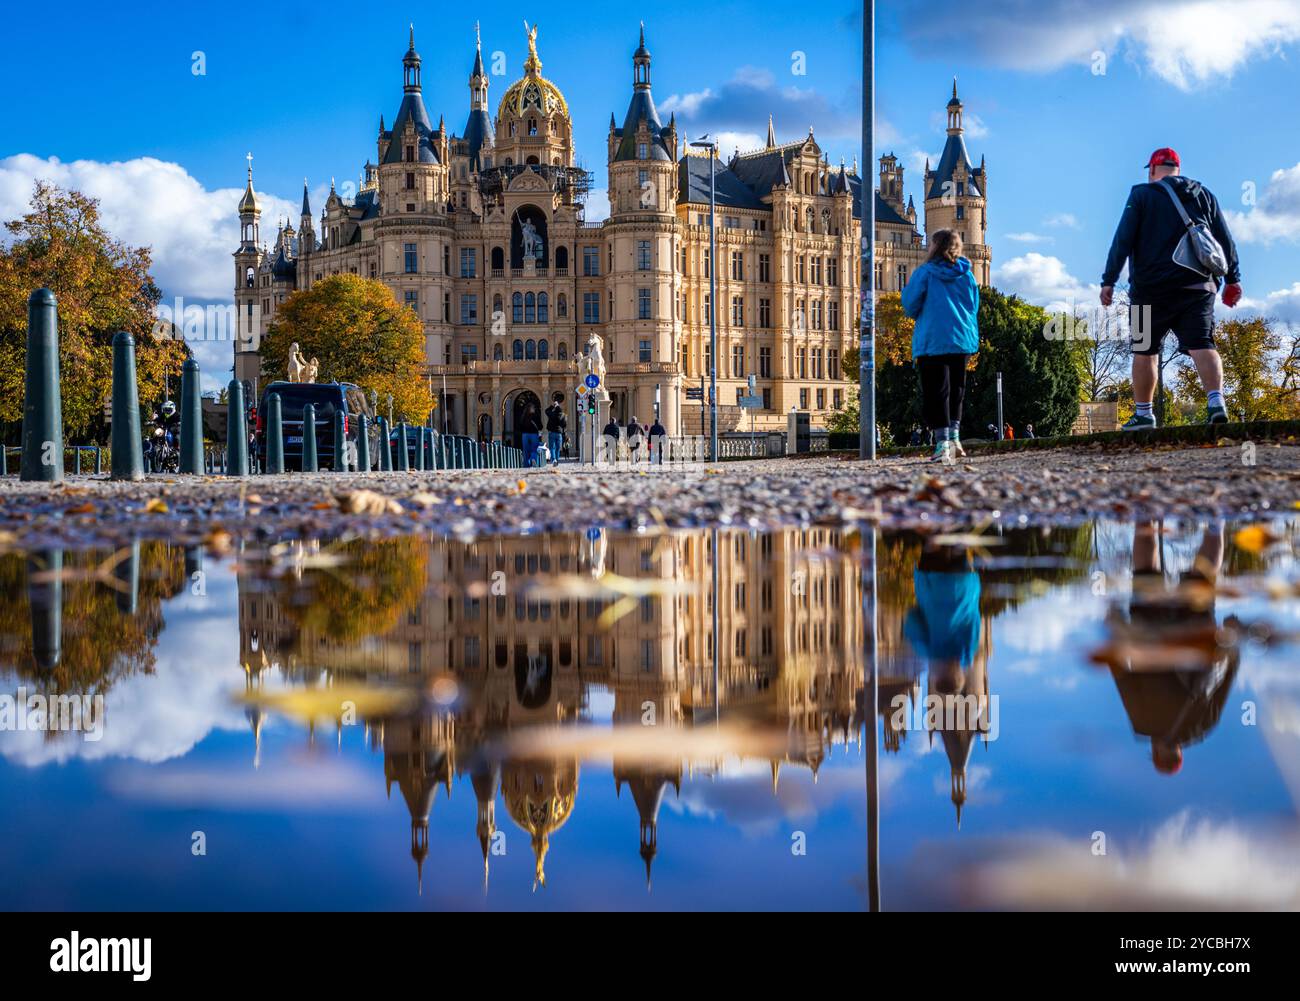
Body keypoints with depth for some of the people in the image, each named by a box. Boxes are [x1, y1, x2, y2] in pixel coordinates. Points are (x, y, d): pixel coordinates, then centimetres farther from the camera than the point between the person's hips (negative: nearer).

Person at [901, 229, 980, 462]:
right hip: (963, 340, 4)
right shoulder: (967, 275, 9)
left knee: (936, 392, -3)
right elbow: (975, 308, 15)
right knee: (956, 391, 17)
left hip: (933, 341, -4)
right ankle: (954, 436, 8)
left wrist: (907, 288, 17)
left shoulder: (924, 273, -4)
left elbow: (910, 308, -1)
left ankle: (943, 445, -11)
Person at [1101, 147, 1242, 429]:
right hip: (1197, 286, 2)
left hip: (1151, 287, -2)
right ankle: (1216, 402, -27)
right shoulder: (1204, 194, 13)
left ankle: (1143, 413, 9)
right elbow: (1225, 239, 10)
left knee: (1145, 350, 8)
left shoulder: (1142, 194, 3)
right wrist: (1233, 278, 14)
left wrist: (1108, 281, -4)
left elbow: (1122, 240, -4)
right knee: (1202, 345, -7)